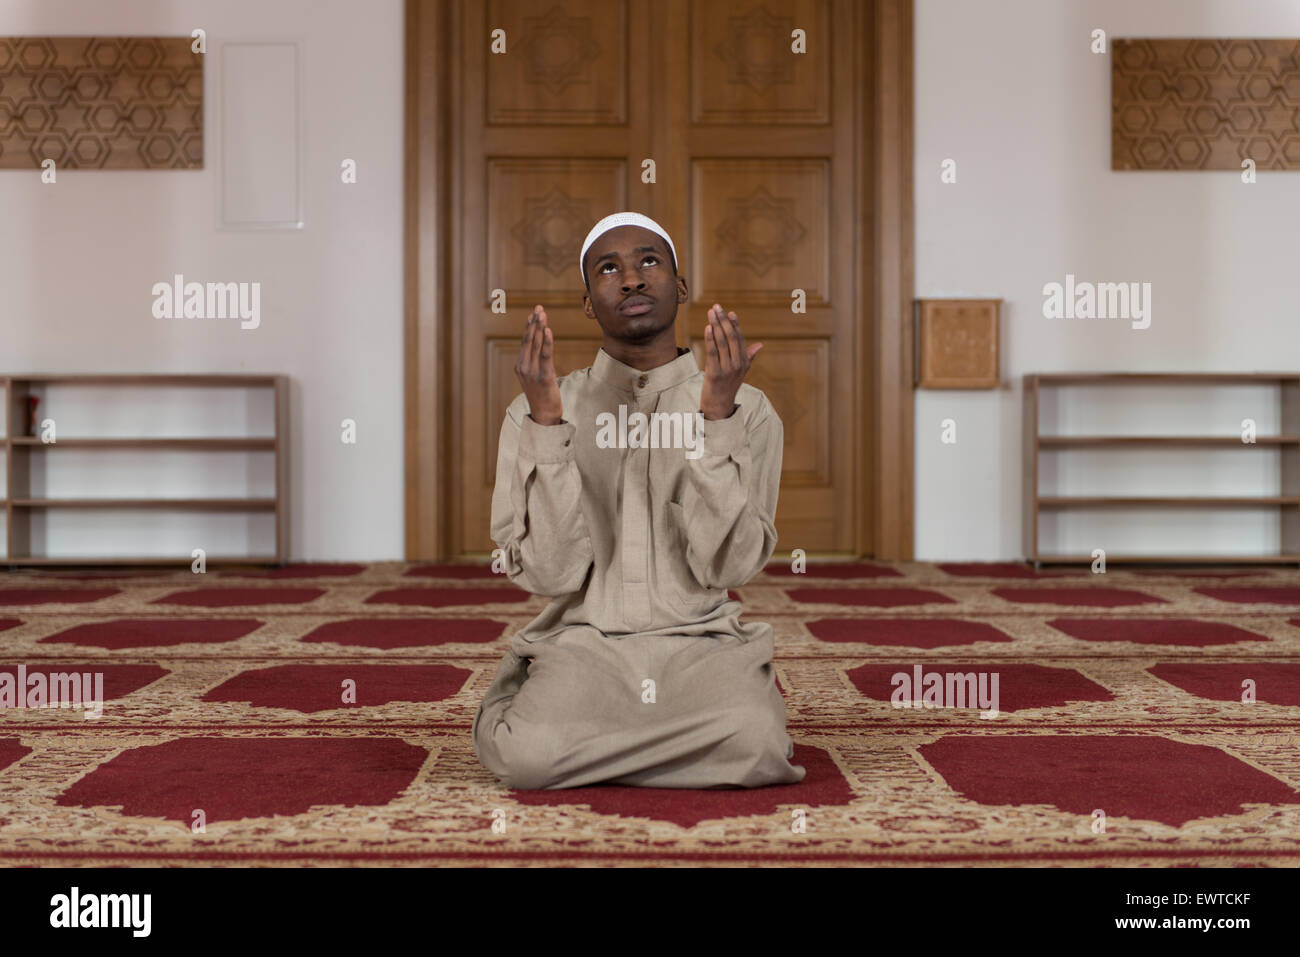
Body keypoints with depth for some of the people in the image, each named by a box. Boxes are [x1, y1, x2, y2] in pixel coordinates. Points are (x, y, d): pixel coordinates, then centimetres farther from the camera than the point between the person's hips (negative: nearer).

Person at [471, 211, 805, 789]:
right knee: (528, 756, -31)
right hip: (583, 642, 0)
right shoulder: (535, 413, 4)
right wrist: (545, 424, -15)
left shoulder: (746, 410, 4)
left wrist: (717, 417, -16)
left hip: (699, 640, 1)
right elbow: (549, 574, -8)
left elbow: (727, 566, -9)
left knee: (758, 747, -31)